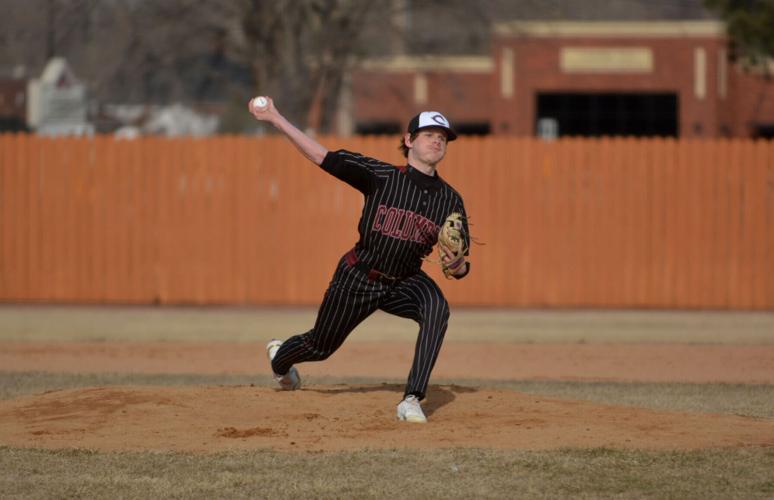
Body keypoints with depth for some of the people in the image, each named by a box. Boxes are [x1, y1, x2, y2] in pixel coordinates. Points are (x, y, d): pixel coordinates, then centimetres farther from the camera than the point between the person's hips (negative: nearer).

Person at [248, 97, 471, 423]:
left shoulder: (450, 200, -7)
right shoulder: (382, 176, -15)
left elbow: (461, 265, -4)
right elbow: (323, 157, -17)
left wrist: (457, 267, -29)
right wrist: (276, 120, -23)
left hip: (404, 282, 2)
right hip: (358, 278, -2)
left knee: (436, 307, -31)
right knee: (320, 347, 13)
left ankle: (412, 400, -31)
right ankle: (280, 357, 53)